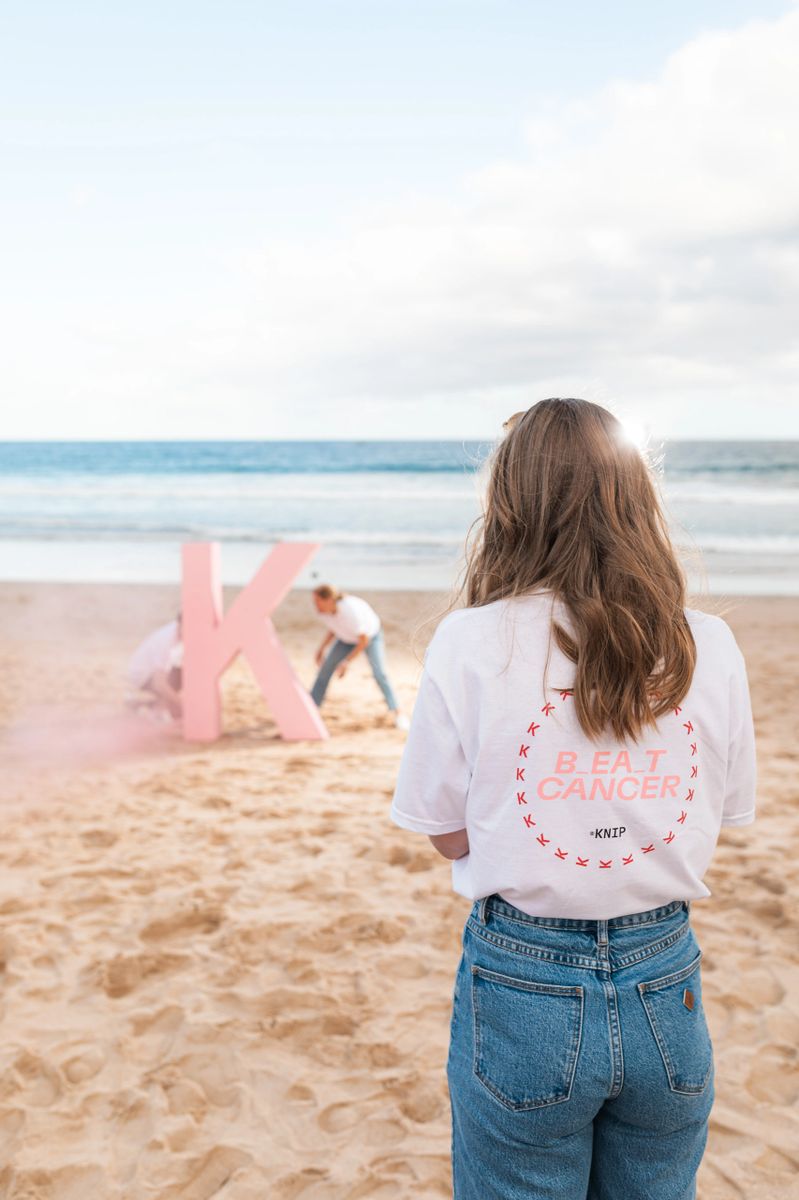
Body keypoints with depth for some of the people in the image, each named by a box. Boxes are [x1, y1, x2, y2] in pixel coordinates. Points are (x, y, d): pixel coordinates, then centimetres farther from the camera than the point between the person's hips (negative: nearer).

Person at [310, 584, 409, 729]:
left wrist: (346, 662, -28)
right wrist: (322, 648, -7)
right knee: (325, 669, -6)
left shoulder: (351, 610, -40)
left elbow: (364, 641, -30)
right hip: (347, 638, 6)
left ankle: (397, 713, -15)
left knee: (379, 673, -22)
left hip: (370, 635, -6)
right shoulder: (323, 611, -21)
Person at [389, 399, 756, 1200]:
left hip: (524, 985, -2)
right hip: (665, 986, 3)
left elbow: (448, 834, -6)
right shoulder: (711, 648, -7)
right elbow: (724, 816, 5)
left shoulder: (471, 643, -14)